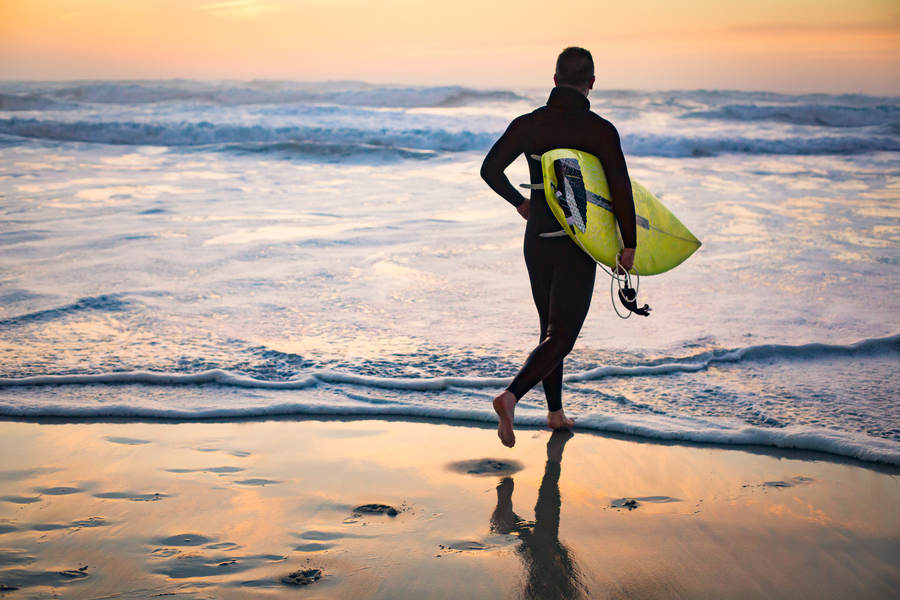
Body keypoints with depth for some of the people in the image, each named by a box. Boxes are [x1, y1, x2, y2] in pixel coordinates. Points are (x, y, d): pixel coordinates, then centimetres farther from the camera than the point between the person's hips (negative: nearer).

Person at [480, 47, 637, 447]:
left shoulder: (528, 124, 0)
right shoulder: (600, 130, -12)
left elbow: (490, 169, 5)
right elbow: (621, 190, -14)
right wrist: (629, 245, -4)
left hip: (537, 241, 5)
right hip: (578, 247, -5)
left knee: (552, 328, 19)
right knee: (560, 337, -3)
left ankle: (556, 412, 26)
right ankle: (511, 396, -23)